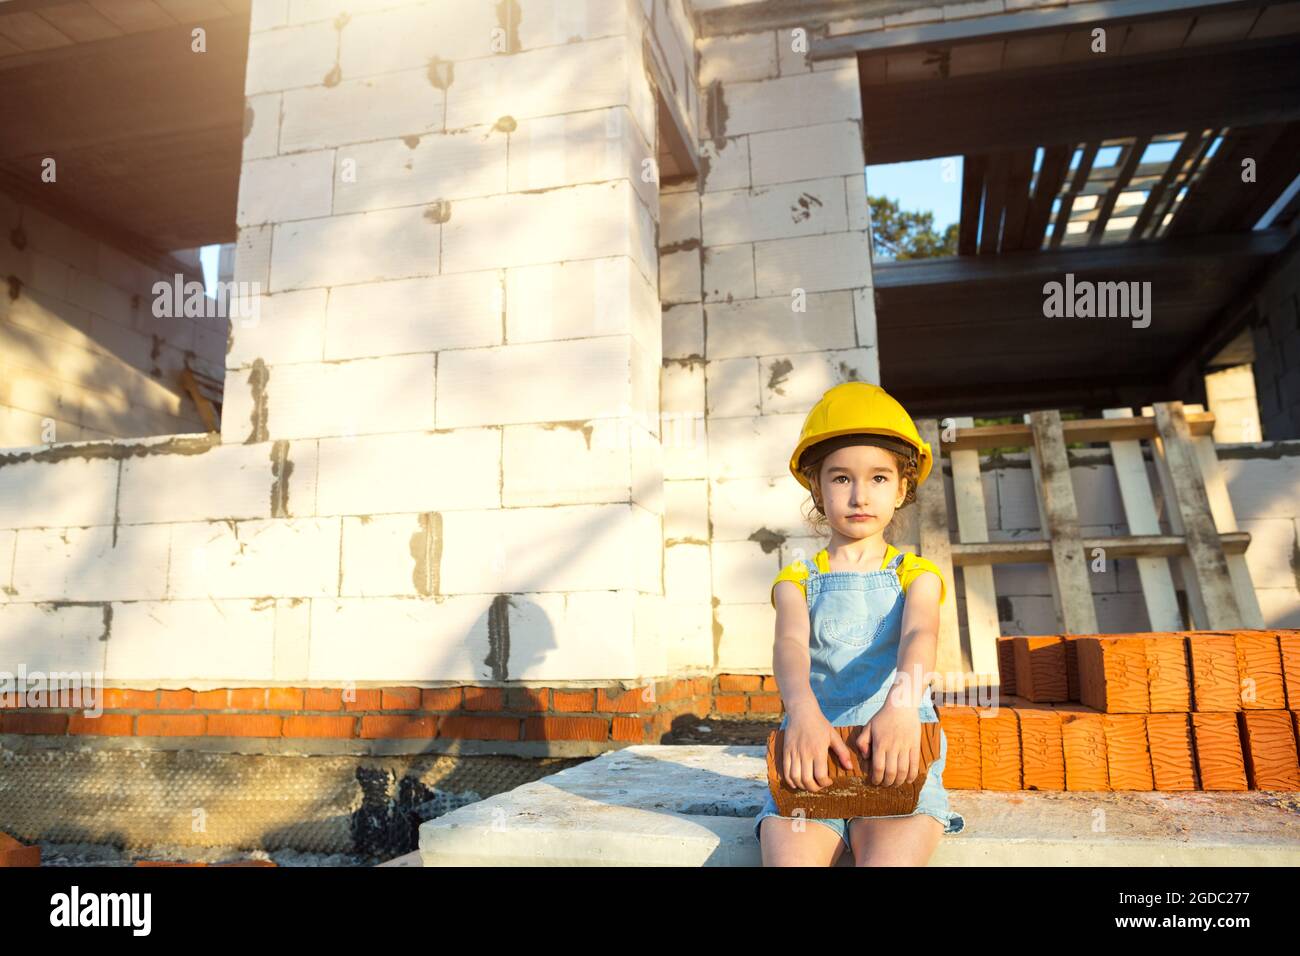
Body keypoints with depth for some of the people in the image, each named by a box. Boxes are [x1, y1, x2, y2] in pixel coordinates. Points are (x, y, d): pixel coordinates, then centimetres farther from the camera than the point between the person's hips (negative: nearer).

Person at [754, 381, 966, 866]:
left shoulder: (915, 575, 11)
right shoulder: (798, 580, 12)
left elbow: (919, 636, -11)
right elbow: (790, 645, -9)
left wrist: (902, 703, -34)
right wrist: (803, 710, -33)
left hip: (895, 755, 0)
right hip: (814, 755, 1)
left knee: (889, 859, -29)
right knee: (788, 857, -26)